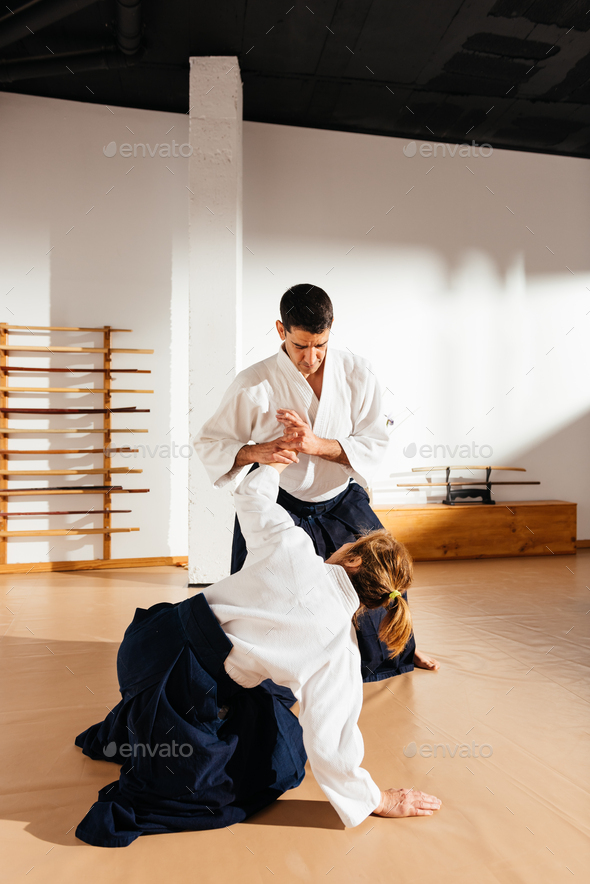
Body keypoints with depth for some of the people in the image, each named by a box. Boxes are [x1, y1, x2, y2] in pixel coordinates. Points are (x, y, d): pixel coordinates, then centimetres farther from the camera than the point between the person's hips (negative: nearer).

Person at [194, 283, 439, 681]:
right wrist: (256, 452, -32)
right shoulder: (254, 385, -21)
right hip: (277, 503, -3)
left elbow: (375, 442, -14)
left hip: (341, 500, 4)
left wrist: (316, 444, -31)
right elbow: (209, 442, -11)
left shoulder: (356, 373, -14)